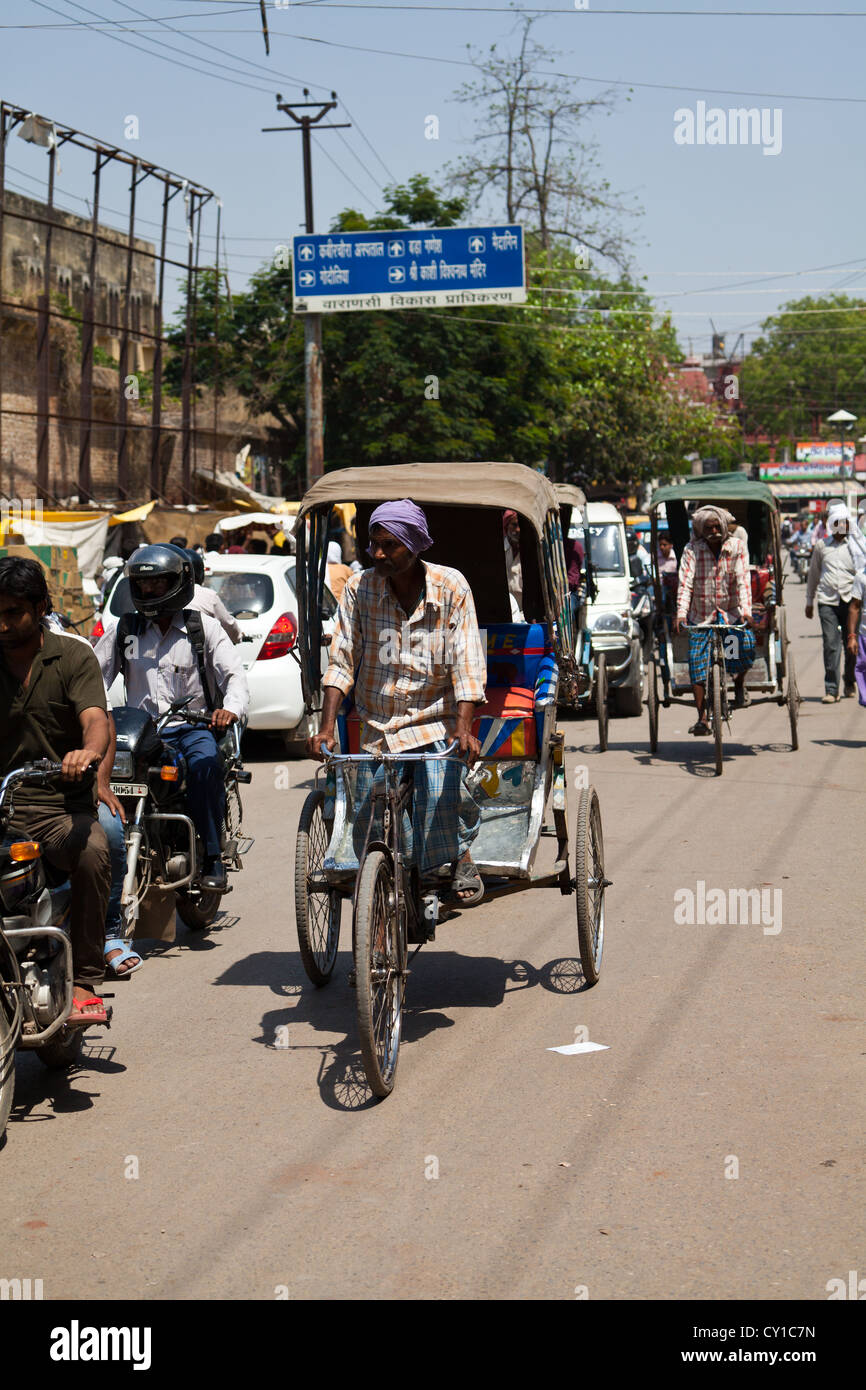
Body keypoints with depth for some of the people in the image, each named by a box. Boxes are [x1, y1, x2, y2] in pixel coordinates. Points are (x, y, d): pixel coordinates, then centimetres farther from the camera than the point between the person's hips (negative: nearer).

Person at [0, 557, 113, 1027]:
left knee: (92, 851, -33)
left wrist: (88, 751, -37)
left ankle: (84, 984, -24)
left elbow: (95, 717, -12)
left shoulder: (74, 657, 4)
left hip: (63, 806, -2)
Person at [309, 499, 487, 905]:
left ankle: (460, 859, 1)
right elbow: (341, 662, -1)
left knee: (441, 799, -26)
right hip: (377, 727, 2)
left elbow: (466, 665, -9)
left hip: (436, 723, -2)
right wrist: (326, 728, -10)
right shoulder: (359, 588, -3)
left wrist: (463, 727, -22)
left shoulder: (451, 587, -6)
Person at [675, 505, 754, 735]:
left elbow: (743, 580, -10)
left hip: (730, 612, 0)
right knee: (697, 667, -7)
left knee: (746, 642, -25)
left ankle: (739, 685, 5)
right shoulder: (692, 550, -5)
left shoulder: (736, 547, -3)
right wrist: (681, 613, -26)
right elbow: (685, 582, -13)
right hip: (700, 617, 0)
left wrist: (746, 610, -23)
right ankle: (701, 720, 1)